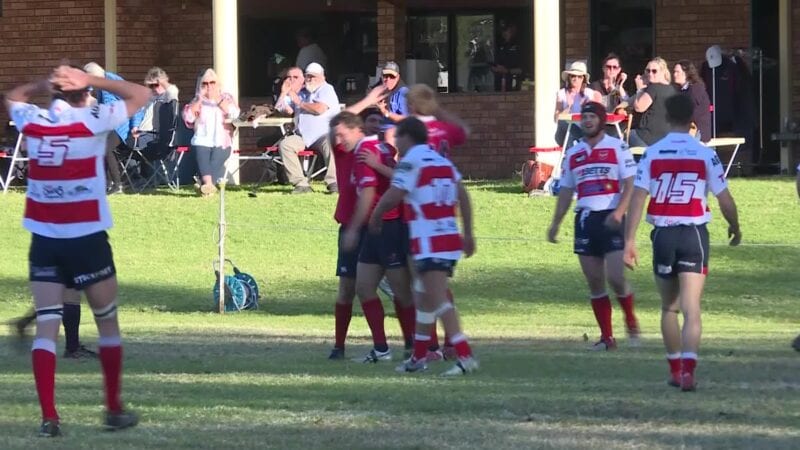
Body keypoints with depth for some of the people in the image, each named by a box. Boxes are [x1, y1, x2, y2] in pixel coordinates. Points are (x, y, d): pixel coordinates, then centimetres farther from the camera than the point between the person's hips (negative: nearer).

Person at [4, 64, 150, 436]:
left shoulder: (32, 122, 2)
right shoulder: (93, 121, -9)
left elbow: (12, 97, 26)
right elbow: (142, 95, 0)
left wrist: (46, 84, 11)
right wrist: (92, 80, -3)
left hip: (43, 239, 3)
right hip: (87, 238, -3)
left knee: (45, 327, -2)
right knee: (107, 323, 13)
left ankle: (49, 417, -12)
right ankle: (114, 410, 19)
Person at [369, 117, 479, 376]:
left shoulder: (410, 161, -8)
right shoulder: (442, 161, 15)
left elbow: (393, 197, -14)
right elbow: (463, 197, 14)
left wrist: (375, 217, 5)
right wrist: (468, 234, 18)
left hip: (429, 241, -9)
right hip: (450, 238, 9)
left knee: (438, 299, -12)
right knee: (426, 298, 19)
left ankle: (465, 357, -22)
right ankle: (419, 357, 28)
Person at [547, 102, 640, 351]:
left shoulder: (617, 147, -1)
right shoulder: (573, 154, 14)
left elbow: (630, 184, -5)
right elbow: (566, 191, 20)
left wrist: (618, 213, -18)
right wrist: (555, 223, 15)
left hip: (611, 219, -5)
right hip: (585, 219, 5)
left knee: (616, 278, -13)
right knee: (594, 282, 3)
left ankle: (631, 323, 11)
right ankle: (606, 337, 9)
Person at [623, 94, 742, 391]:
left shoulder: (651, 154, -2)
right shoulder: (705, 155, -4)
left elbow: (637, 198, -8)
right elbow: (725, 199, 0)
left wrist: (629, 240, -6)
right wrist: (735, 227, 20)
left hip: (663, 234, 2)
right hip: (694, 234, -2)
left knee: (669, 307, 18)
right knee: (691, 309, -6)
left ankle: (675, 369, 27)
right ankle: (688, 370, -22)